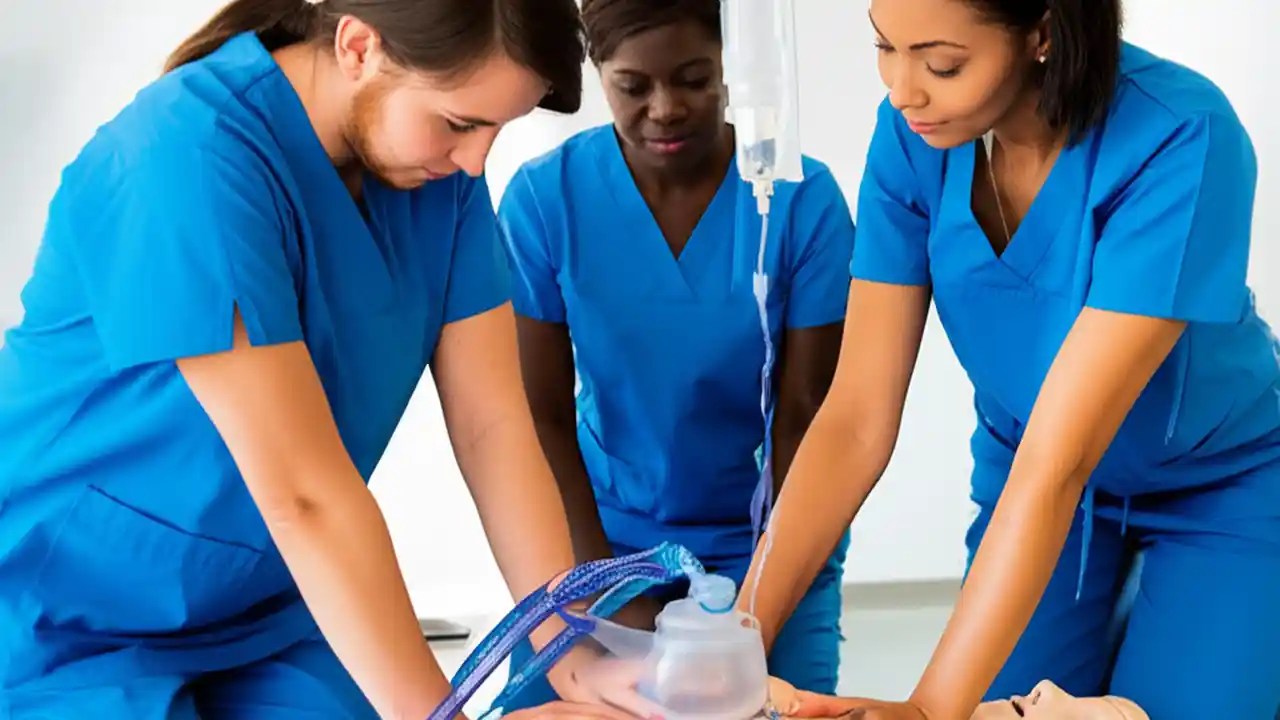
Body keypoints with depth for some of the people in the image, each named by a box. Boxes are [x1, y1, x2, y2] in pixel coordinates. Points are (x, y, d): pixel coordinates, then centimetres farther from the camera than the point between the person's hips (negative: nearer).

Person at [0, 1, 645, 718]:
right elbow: (302, 494, -31)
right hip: (67, 622, -5)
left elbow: (493, 425, -10)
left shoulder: (439, 166, -8)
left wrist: (572, 653, -16)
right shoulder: (189, 157, -29)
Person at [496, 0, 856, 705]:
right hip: (606, 541, 1)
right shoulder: (544, 197, -13)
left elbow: (806, 418, -11)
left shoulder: (803, 198, -14)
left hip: (765, 548, 0)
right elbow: (542, 418, -9)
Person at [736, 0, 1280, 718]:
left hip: (1221, 484, -3)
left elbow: (1059, 463, -37)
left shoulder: (1180, 141, -33)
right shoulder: (914, 136, -20)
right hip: (1028, 471, 3)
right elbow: (857, 419, -20)